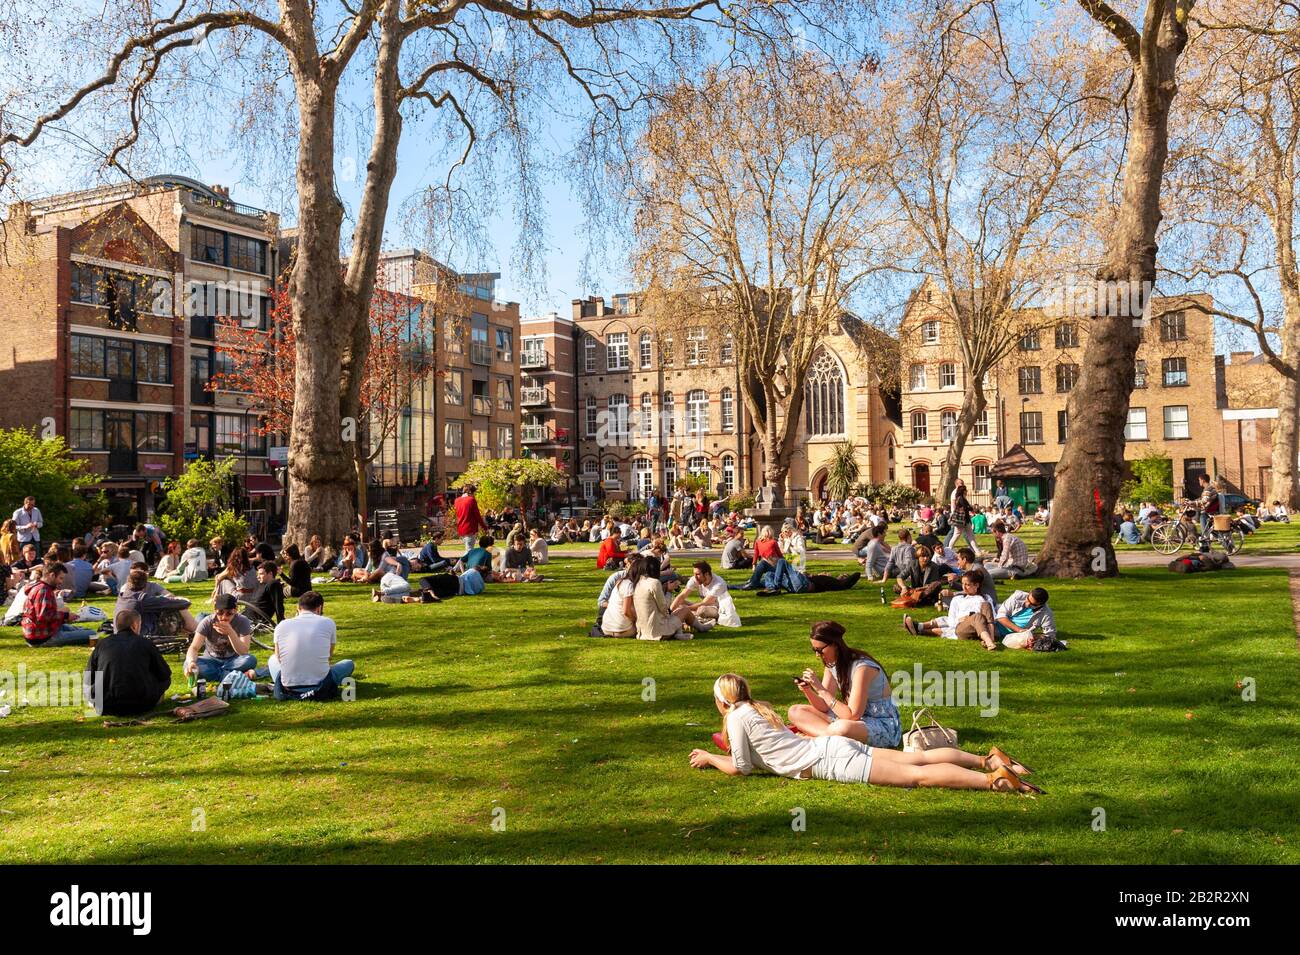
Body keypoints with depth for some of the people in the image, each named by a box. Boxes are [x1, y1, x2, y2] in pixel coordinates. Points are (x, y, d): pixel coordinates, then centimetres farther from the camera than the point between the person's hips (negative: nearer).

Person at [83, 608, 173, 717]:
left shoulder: (102, 644, 6)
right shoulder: (146, 644, 1)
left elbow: (87, 681, 12)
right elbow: (165, 674, 8)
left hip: (105, 707, 3)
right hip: (141, 706, -2)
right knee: (165, 678, 20)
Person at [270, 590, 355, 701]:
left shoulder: (281, 625, 1)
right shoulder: (328, 623, -2)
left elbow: (279, 658, 15)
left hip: (288, 690, 0)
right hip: (320, 689, 0)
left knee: (272, 659, 30)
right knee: (349, 664, 27)